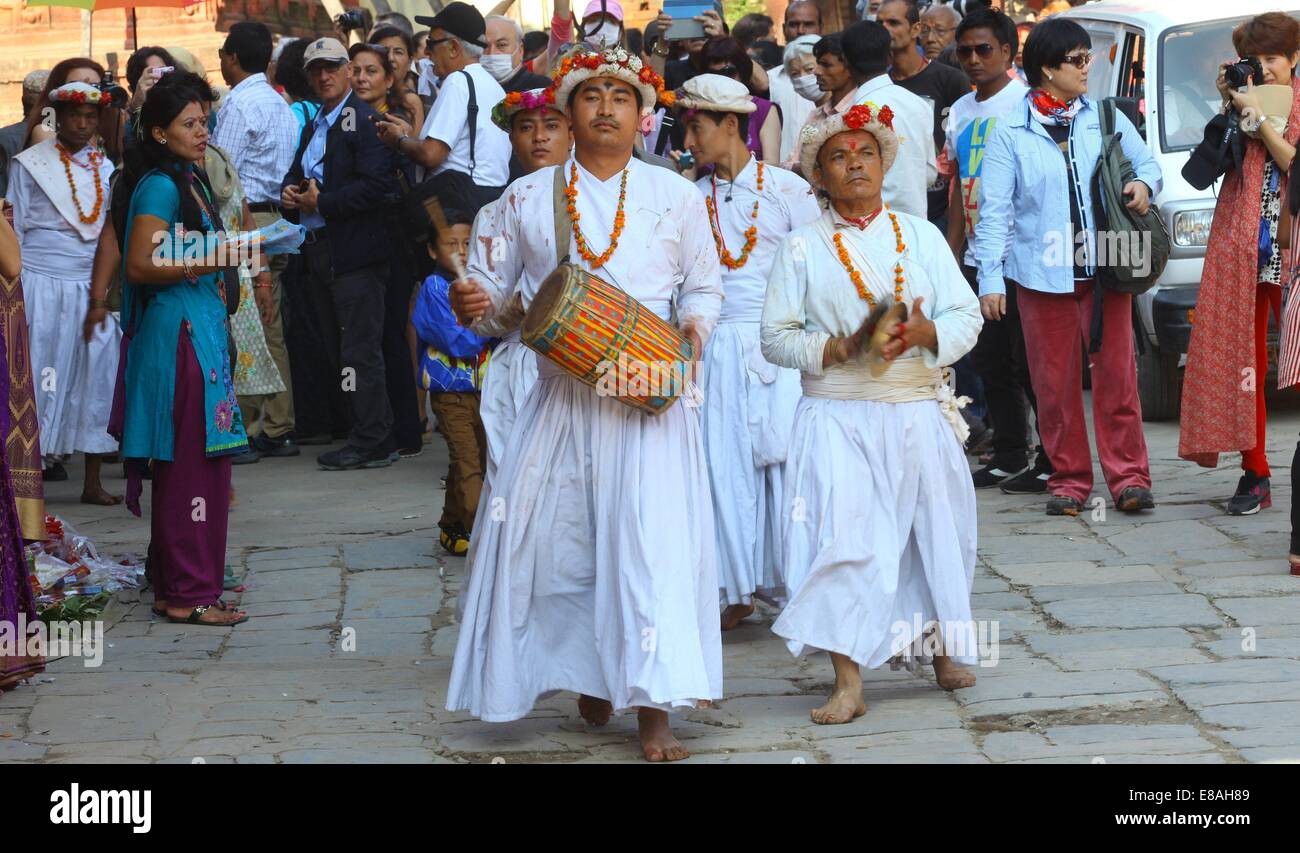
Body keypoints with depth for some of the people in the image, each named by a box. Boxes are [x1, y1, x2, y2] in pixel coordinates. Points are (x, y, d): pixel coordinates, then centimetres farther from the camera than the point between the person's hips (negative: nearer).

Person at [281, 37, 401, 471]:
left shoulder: (365, 120, -10)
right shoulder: (314, 125, 18)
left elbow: (377, 184, -20)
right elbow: (297, 172, 25)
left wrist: (322, 202, -18)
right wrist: (290, 191, 2)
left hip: (355, 252, -9)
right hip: (319, 252, 9)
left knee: (359, 353, -7)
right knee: (337, 352, 12)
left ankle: (371, 443, -1)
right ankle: (378, 434, 20)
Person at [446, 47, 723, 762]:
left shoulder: (676, 196, 7)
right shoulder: (527, 198, 8)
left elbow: (704, 287, 12)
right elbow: (492, 279, 12)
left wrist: (694, 329, -9)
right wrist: (473, 301, -11)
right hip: (560, 399, 2)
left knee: (651, 536, -11)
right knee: (551, 535, 1)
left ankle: (653, 709, -10)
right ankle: (588, 677, 23)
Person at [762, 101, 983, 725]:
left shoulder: (922, 237, 9)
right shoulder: (802, 249, 4)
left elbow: (966, 316, 5)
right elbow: (776, 338, 0)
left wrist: (926, 333, -16)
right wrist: (843, 349, -15)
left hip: (918, 414, 2)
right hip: (838, 416, -2)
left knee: (934, 531, 10)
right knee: (844, 536, -11)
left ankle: (942, 647, 34)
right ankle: (847, 684, -9)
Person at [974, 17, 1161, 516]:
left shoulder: (1106, 119, 9)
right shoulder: (1010, 132, 2)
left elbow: (1146, 162, 18)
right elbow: (994, 209, 0)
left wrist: (1144, 183, -7)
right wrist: (990, 278, -5)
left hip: (1104, 269, 1)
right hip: (1041, 274, -1)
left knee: (1116, 373, -3)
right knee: (1055, 381, 3)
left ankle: (1127, 476, 1)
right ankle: (1069, 479, 12)